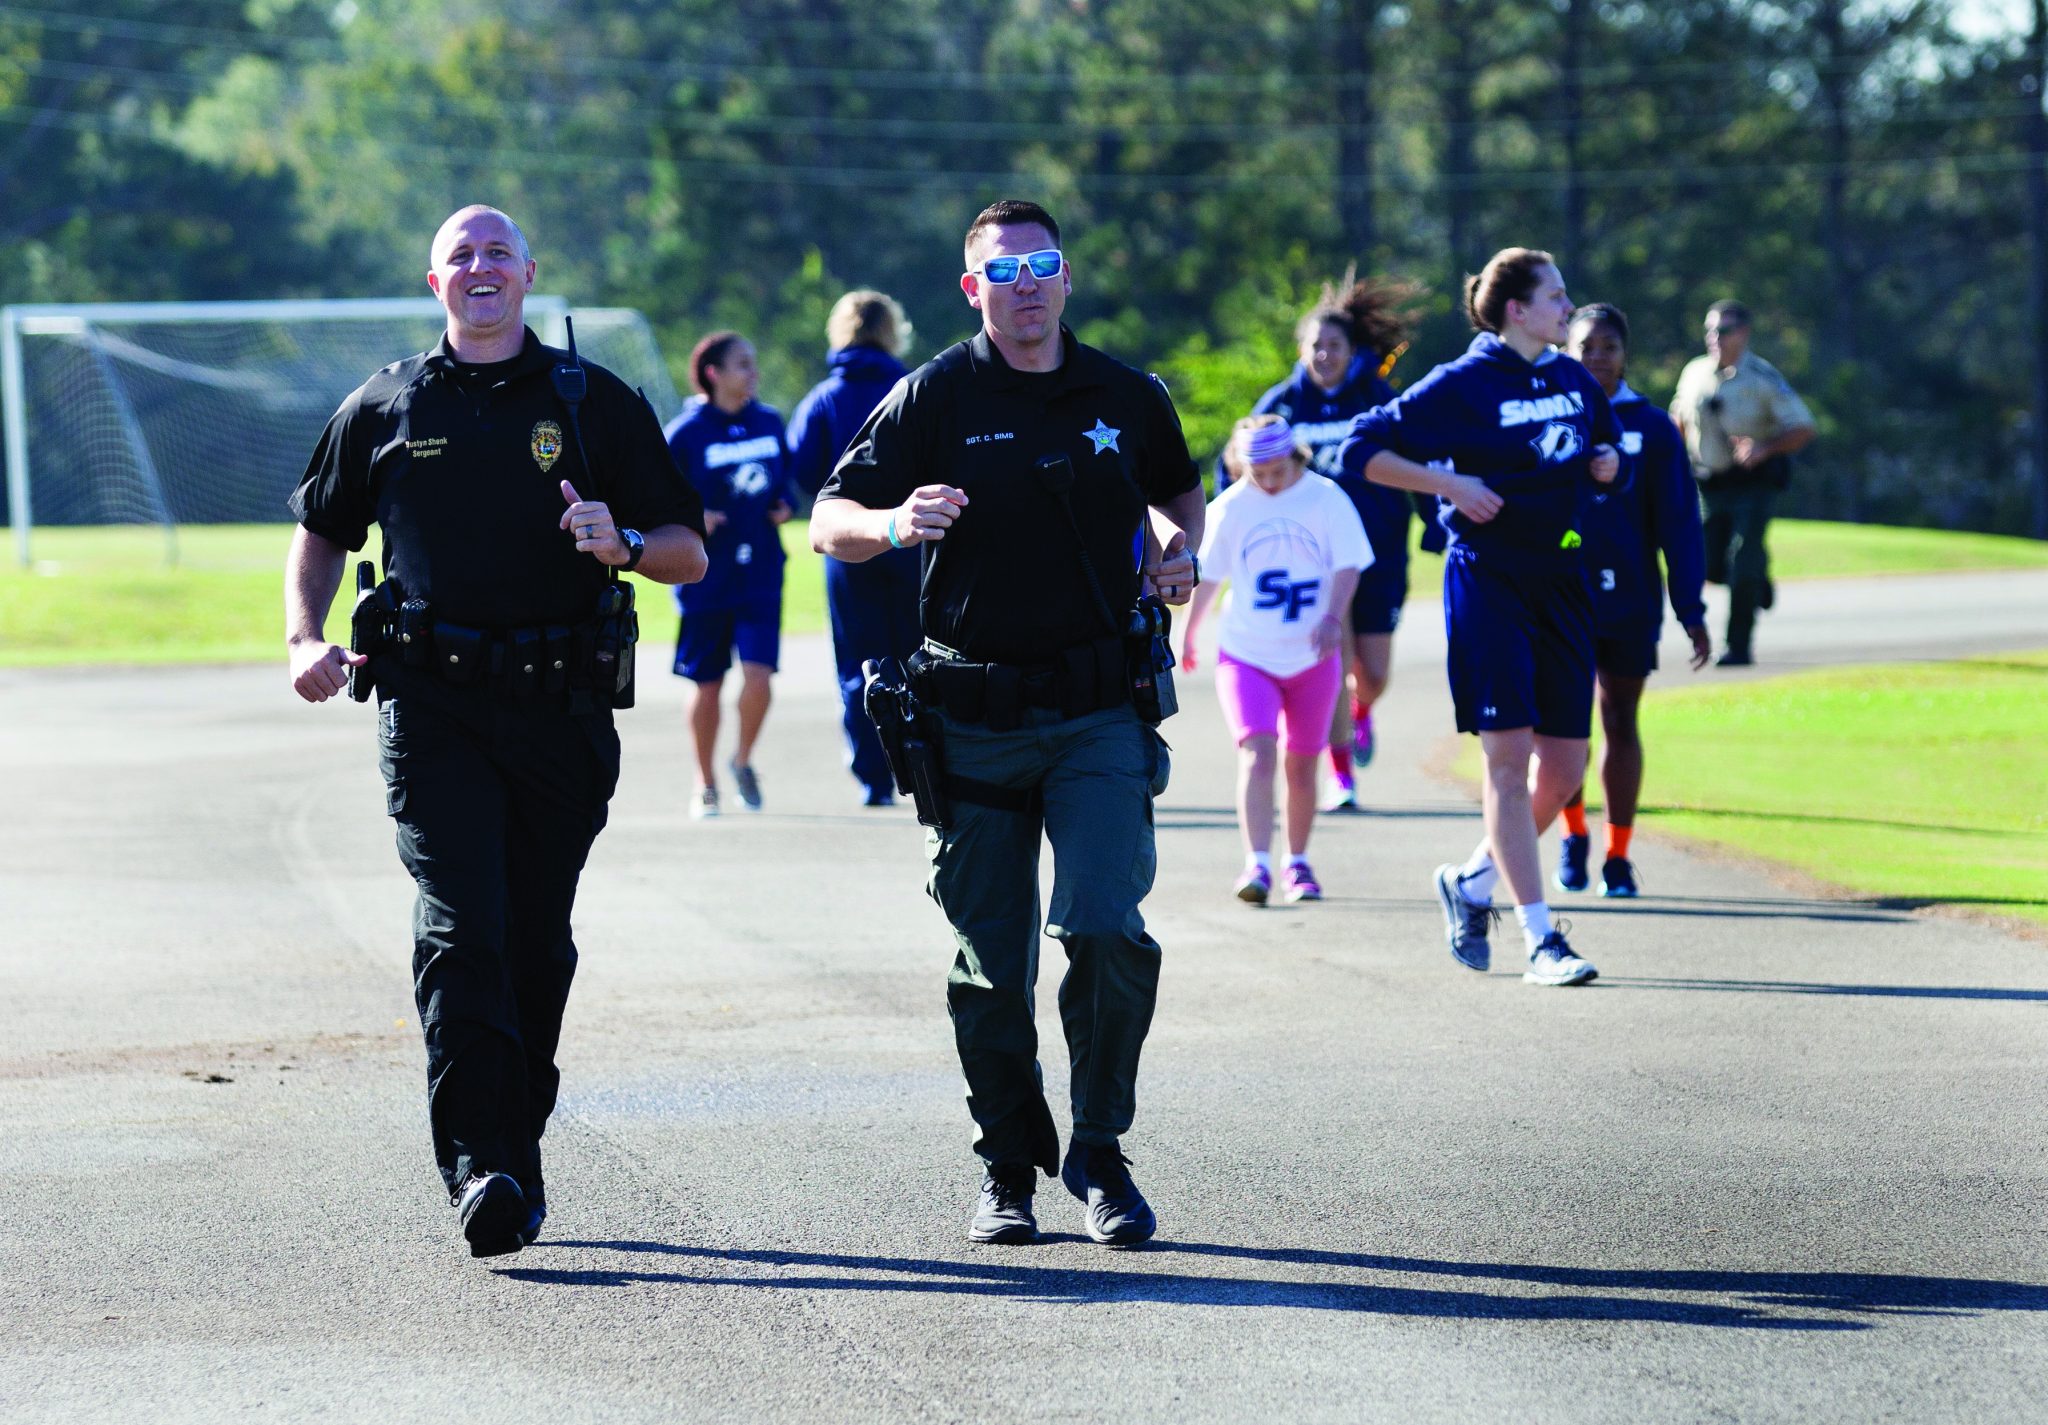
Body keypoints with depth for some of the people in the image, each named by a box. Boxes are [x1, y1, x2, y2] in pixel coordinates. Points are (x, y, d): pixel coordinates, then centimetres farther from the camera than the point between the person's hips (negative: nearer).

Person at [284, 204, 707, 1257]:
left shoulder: (596, 403, 9)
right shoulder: (386, 407, 11)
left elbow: (689, 553, 9)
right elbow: (320, 532, 23)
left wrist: (622, 544, -12)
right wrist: (305, 639, 7)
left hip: (562, 708, 1)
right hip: (432, 706, -1)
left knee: (535, 944, 6)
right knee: (460, 929, -15)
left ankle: (517, 1156, 19)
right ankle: (482, 1166, -23)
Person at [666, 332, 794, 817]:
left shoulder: (770, 423, 6)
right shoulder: (686, 432, -8)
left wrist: (784, 505, 2)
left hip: (761, 575, 3)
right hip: (706, 578, -3)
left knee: (758, 676, -10)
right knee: (707, 685, 6)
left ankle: (743, 759, 17)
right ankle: (705, 785, 23)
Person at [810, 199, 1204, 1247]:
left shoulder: (1127, 398, 8)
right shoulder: (935, 398, 1)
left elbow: (1179, 489, 28)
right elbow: (829, 521, -2)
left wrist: (1179, 550, 6)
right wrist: (896, 522, -24)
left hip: (1100, 714, 1)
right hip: (975, 719, 0)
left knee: (1105, 930, -15)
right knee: (990, 965, 3)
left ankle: (1099, 1153, 1)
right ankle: (1008, 1166, 20)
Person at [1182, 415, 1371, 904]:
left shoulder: (1326, 498, -4)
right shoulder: (1230, 508, -1)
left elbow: (1348, 565, -9)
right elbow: (1208, 575, 10)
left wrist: (1333, 616, -26)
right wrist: (1188, 634, 19)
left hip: (1312, 657, 1)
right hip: (1246, 655, -1)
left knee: (1301, 766, 8)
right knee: (1256, 753, -18)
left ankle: (1297, 864, 26)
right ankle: (1257, 865, -24)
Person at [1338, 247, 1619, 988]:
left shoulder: (1576, 380, 11)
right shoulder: (1463, 385, -7)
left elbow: (1601, 442, 30)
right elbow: (1363, 448, -6)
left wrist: (1606, 463, 7)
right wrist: (1450, 484, -14)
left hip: (1562, 581, 7)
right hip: (1488, 584, -7)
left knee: (1566, 765, 5)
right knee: (1508, 755, -9)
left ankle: (1471, 883, 28)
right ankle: (1541, 941, -8)